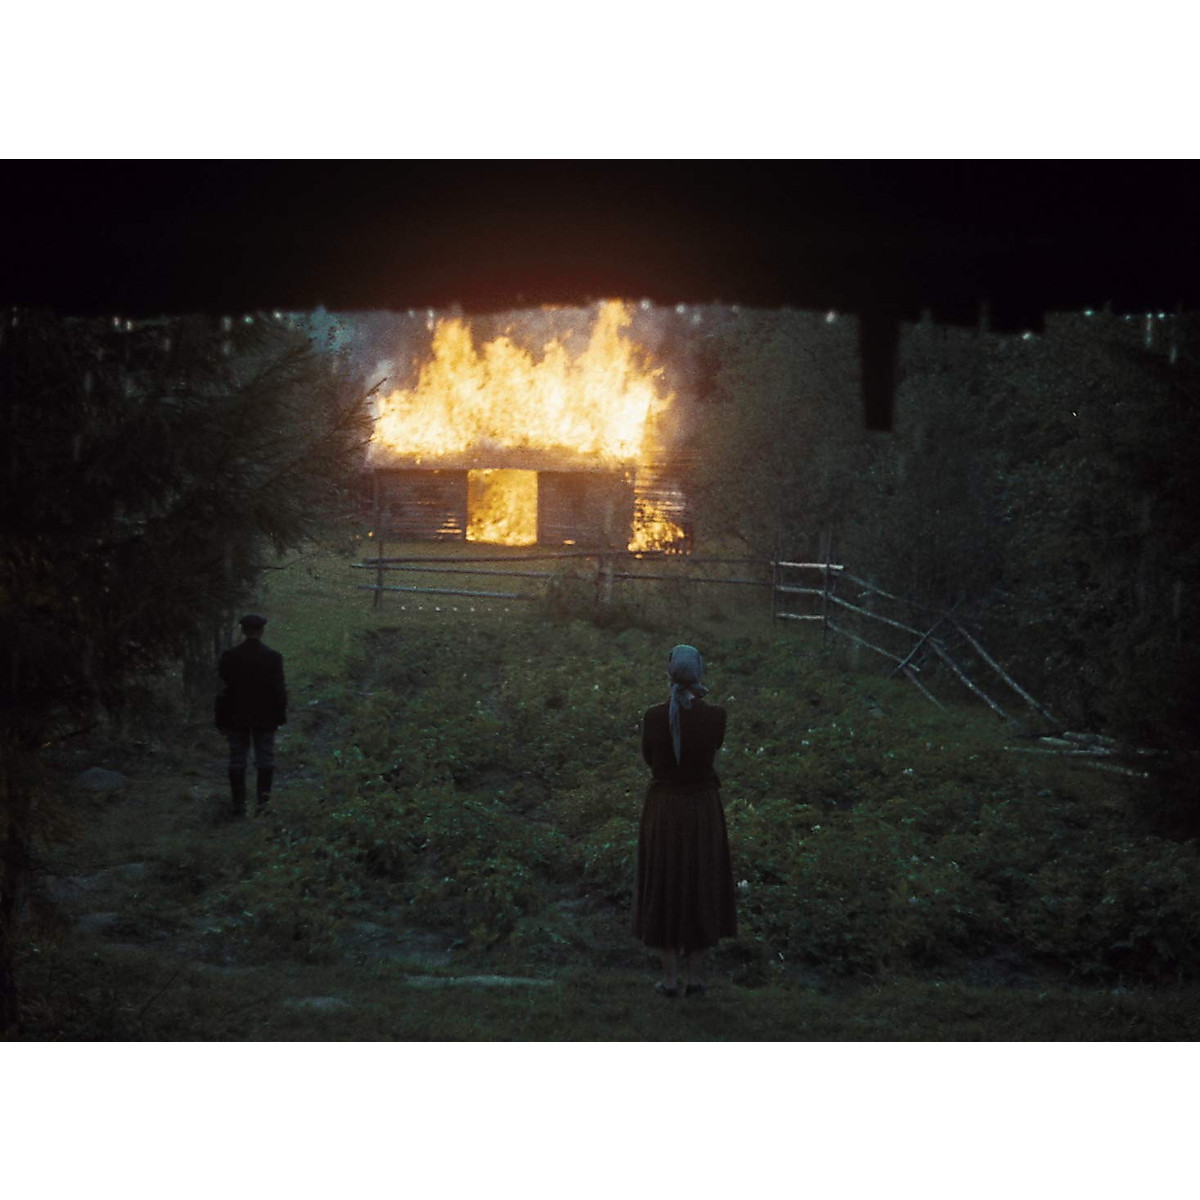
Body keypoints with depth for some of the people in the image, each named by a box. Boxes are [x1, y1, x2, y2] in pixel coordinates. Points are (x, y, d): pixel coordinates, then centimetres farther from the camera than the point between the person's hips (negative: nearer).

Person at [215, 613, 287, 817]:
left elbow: (223, 691, -4)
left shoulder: (229, 657, -7)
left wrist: (222, 720, 2)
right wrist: (279, 716, 5)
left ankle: (239, 805, 8)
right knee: (265, 758, 10)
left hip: (237, 718, 0)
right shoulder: (273, 657, -7)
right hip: (265, 718, 0)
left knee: (237, 760, 7)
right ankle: (262, 797, -1)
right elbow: (279, 691, -5)